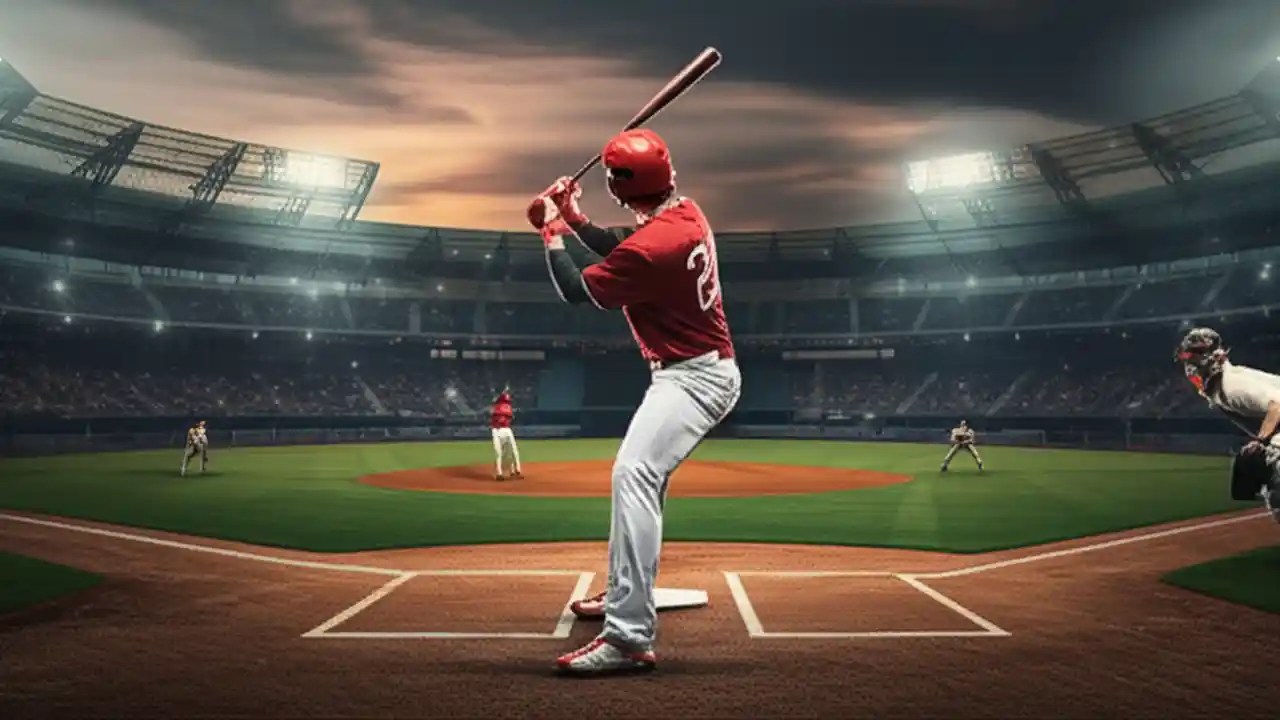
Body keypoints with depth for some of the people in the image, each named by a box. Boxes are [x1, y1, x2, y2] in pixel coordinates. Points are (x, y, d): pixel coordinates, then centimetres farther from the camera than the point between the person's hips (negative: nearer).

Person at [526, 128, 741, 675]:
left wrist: (551, 231, 2)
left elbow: (575, 291, -12)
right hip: (704, 370, 11)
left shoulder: (653, 243, -25)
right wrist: (576, 220, 14)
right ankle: (624, 595, 38)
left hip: (693, 378, -11)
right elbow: (626, 256, 21)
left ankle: (631, 638, -33)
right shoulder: (687, 213, 4)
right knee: (638, 472, 24)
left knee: (634, 475, -28)